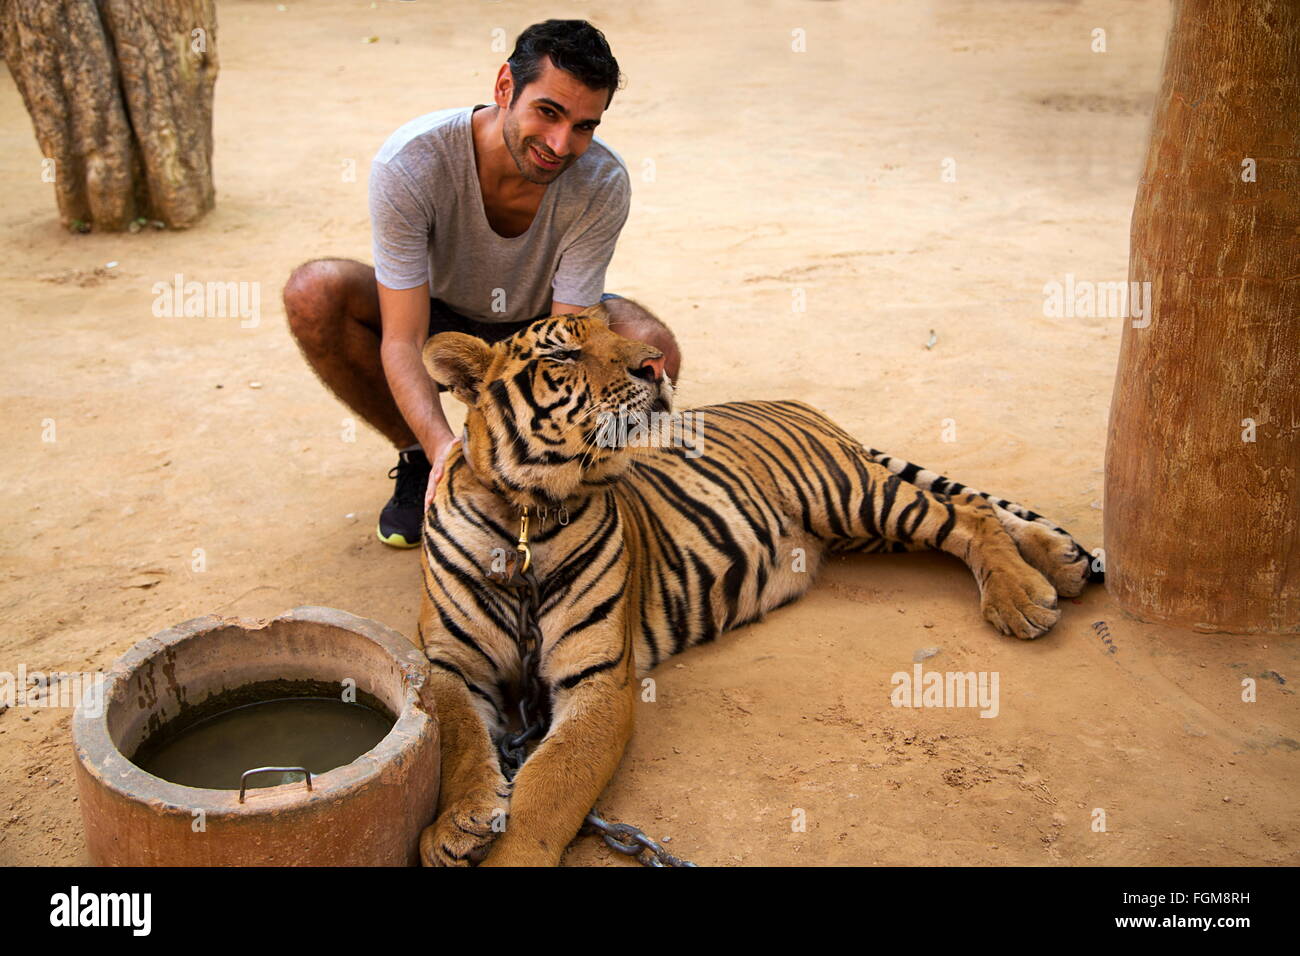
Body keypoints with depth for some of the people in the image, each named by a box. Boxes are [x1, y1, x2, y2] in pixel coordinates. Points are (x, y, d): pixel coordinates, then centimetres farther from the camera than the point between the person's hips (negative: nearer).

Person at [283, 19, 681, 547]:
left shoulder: (602, 182, -27)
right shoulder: (409, 163, -32)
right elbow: (402, 340, -33)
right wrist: (441, 445, -51)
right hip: (442, 325, 0)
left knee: (652, 351, -30)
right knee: (314, 291, -29)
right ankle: (420, 461, -8)